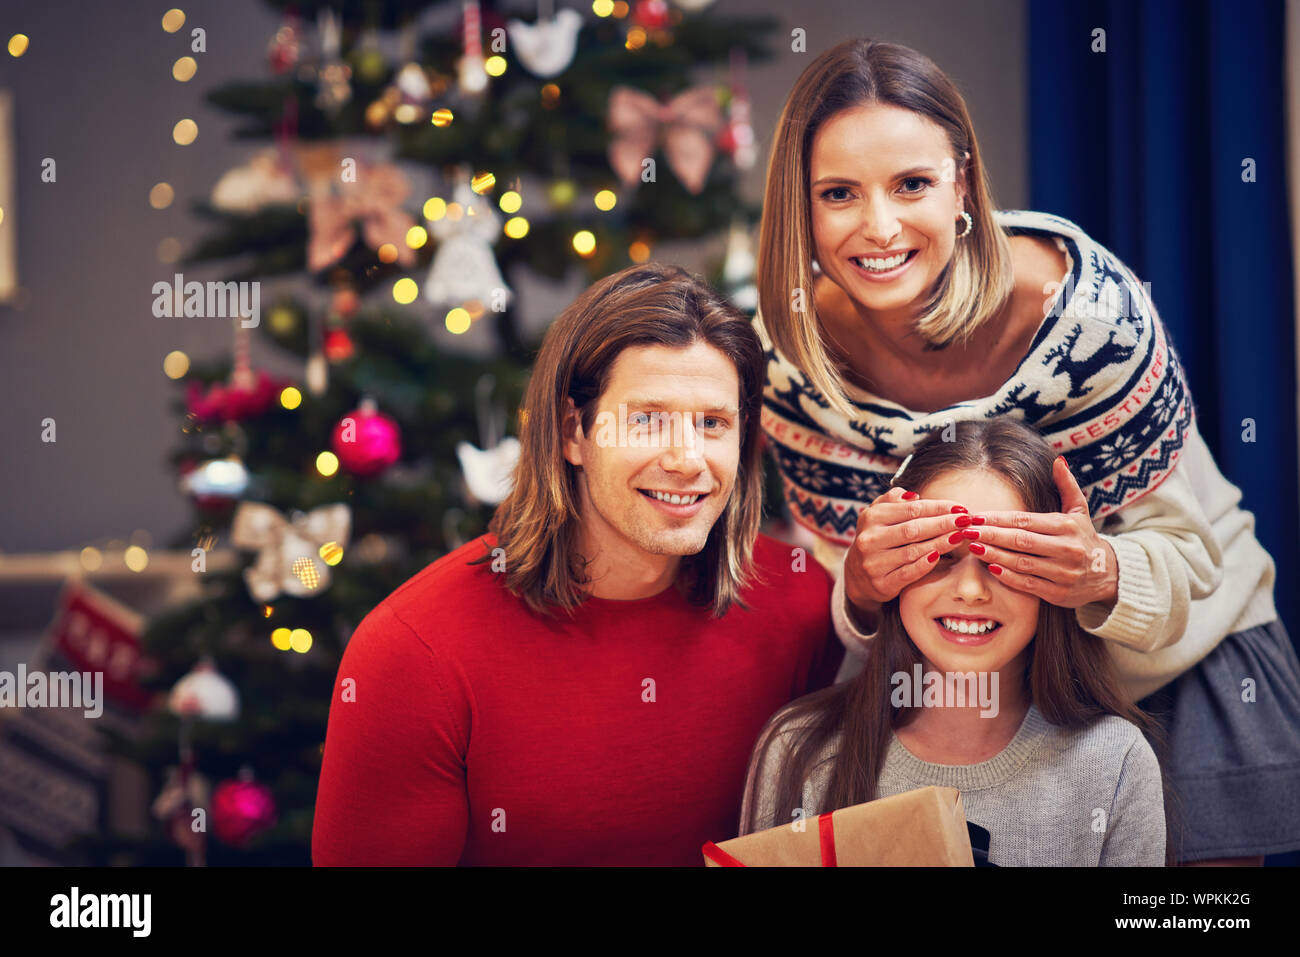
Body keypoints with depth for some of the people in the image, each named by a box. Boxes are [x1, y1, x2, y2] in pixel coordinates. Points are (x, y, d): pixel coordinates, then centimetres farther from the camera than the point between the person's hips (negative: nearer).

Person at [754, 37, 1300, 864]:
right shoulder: (796, 350, -20)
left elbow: (1184, 558, -21)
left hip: (1178, 650, -2)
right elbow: (855, 606, -11)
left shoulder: (1086, 307, -29)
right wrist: (862, 592, -36)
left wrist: (1099, 576, -43)